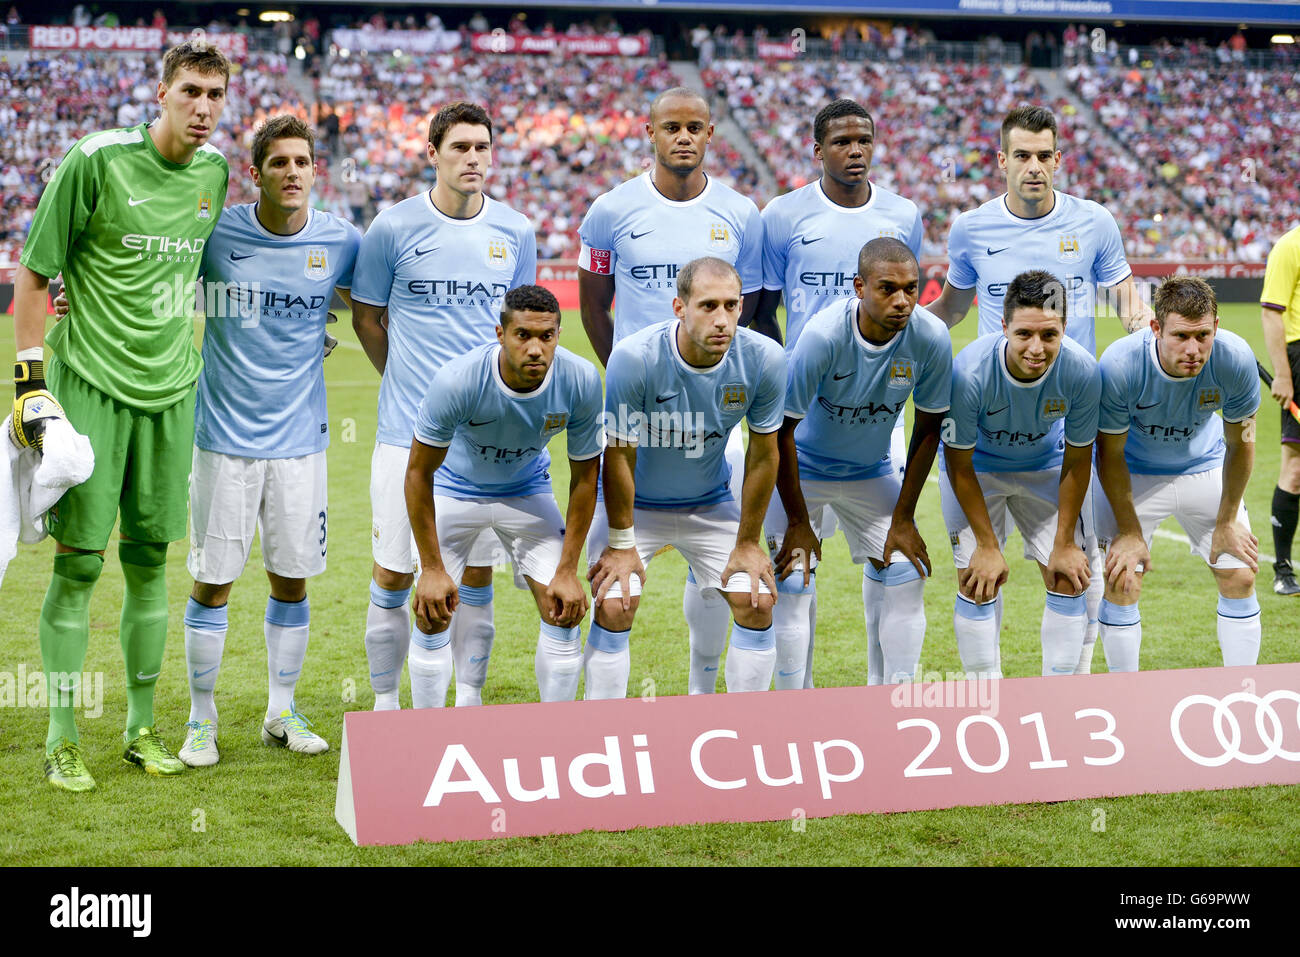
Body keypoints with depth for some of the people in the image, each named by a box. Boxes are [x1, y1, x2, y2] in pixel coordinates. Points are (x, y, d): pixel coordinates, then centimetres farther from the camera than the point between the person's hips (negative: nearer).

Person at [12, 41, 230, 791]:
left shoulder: (215, 171, 6)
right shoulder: (96, 161, -10)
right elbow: (34, 274, -6)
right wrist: (31, 378, -10)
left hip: (171, 389, 5)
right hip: (91, 383, -5)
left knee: (151, 559, 9)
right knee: (80, 561, -3)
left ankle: (143, 726, 20)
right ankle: (62, 738, 7)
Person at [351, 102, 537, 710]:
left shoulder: (515, 232, 5)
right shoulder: (393, 228, -3)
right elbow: (366, 317, 9)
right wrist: (407, 379, 10)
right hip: (409, 431, -2)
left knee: (476, 576, 7)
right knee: (394, 575, 2)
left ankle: (469, 705, 18)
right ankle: (384, 705, 16)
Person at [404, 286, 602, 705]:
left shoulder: (580, 380, -27)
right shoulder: (457, 380, -35)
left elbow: (584, 476, -13)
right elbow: (419, 473, -22)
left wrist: (568, 571, -13)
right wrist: (432, 569, -21)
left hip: (527, 490, 2)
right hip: (455, 488, -2)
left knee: (564, 611, -6)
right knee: (432, 614, -10)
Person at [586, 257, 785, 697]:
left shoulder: (764, 359, -21)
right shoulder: (635, 357, -29)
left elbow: (763, 454, -8)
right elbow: (619, 454, -18)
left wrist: (747, 542, -3)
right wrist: (621, 543, -12)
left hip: (712, 504, 3)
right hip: (636, 504, -2)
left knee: (757, 604, -8)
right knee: (614, 607, -17)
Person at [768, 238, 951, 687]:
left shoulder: (931, 338, -21)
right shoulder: (823, 335, -31)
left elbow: (928, 427, -7)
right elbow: (782, 430, -22)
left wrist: (903, 519, -6)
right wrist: (798, 523, -18)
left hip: (872, 472, 4)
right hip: (802, 468, -3)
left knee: (904, 577, -2)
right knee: (791, 582, -12)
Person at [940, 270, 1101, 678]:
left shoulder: (1081, 370, -30)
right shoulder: (969, 372, -35)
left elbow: (1077, 460, -14)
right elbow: (959, 464, -20)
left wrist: (1065, 542, -10)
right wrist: (987, 545, -17)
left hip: (1047, 465, 2)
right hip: (977, 467, -2)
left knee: (1068, 578, -4)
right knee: (977, 583, -9)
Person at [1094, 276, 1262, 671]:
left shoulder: (1235, 359, -28)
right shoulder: (1119, 365, -34)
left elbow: (1240, 443, -10)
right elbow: (1110, 454, -18)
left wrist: (1227, 522, -4)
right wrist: (1130, 532, -14)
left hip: (1206, 466, 2)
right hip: (1134, 474, -2)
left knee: (1240, 579, -3)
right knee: (1120, 583, -10)